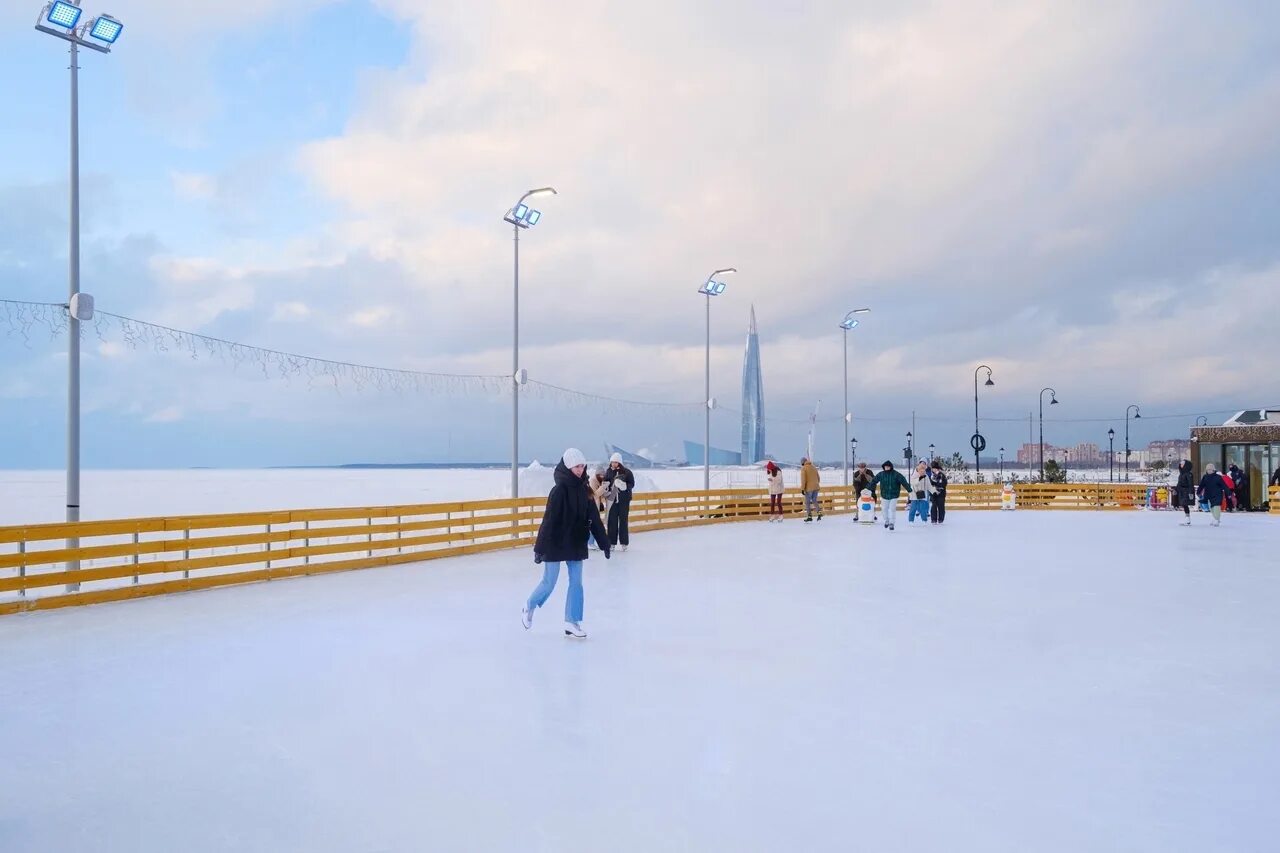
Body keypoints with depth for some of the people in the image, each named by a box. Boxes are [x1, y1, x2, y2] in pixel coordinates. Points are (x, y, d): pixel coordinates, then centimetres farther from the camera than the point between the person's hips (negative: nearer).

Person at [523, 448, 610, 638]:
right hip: (556, 544, -6)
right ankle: (529, 608, 31)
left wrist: (604, 542, 7)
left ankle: (572, 623, 15)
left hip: (576, 544, 6)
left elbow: (594, 518, 7)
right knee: (549, 583, 4)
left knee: (576, 583, 6)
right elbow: (549, 520, -18)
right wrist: (540, 548, -18)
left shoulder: (584, 490, 2)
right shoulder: (559, 490, -17)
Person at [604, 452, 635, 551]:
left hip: (624, 499, -2)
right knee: (612, 521, 3)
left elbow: (632, 484, -6)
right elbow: (605, 482, 12)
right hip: (612, 499, 2)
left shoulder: (627, 472, -7)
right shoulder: (609, 472, 2)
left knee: (623, 520, 4)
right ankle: (612, 542, 10)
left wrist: (625, 486, -23)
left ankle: (624, 542, 12)